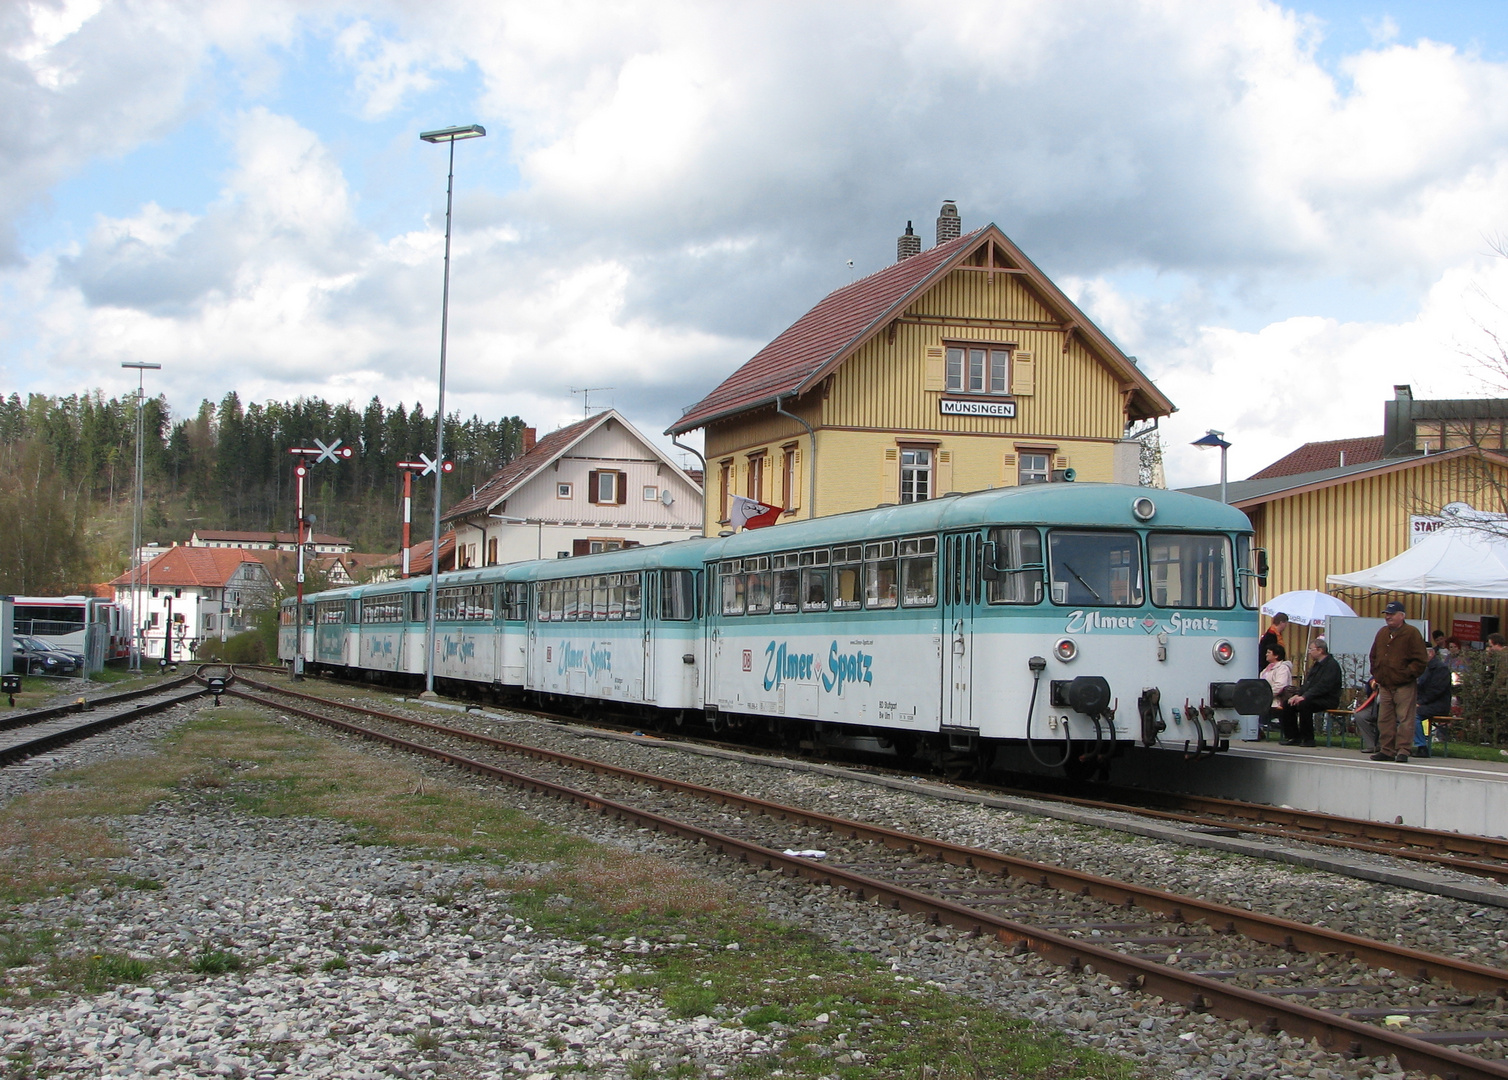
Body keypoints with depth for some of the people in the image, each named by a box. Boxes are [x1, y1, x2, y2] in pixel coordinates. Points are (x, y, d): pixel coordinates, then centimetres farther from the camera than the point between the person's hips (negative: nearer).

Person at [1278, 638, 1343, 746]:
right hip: (1315, 697, 9)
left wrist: (1304, 697, -28)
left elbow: (1323, 686, -23)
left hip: (1328, 700, -9)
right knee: (1287, 704, -7)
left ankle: (1308, 739, -24)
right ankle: (1293, 736, -3)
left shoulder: (1332, 664, -12)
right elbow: (1307, 683, 17)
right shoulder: (1316, 664, 19)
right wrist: (1298, 695, -2)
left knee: (1303, 704, -34)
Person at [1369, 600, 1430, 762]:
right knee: (1384, 720, 7)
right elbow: (1374, 657, 25)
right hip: (1385, 686, 7)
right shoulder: (1382, 633, 15)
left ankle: (1403, 751, -5)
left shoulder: (1412, 633, -5)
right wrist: (1376, 673, 13)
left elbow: (1420, 661, -8)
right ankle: (1386, 750, 12)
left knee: (1405, 719, -7)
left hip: (1404, 686, -7)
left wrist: (1408, 674, -13)